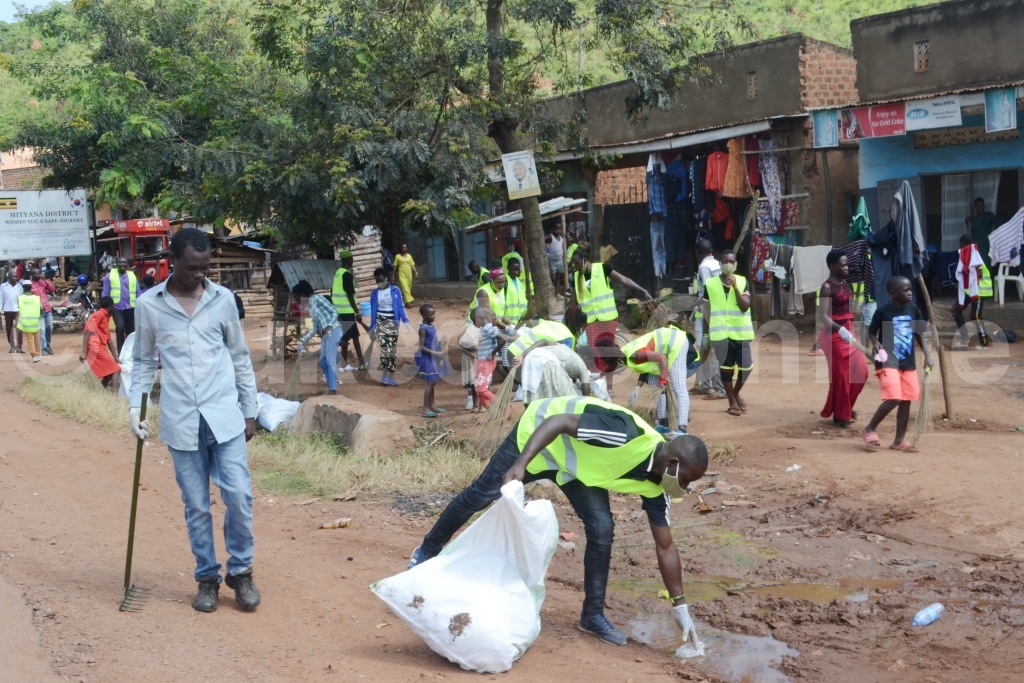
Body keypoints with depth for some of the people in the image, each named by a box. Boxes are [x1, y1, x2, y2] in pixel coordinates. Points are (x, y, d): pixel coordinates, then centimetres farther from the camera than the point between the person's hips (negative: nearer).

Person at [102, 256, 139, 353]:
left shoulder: (132, 276, 9)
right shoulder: (109, 276, 2)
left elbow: (137, 292, 11)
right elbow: (105, 293, 3)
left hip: (130, 307, 3)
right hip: (117, 308, -3)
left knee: (130, 331, 10)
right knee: (120, 328, -19)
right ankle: (121, 353, -12)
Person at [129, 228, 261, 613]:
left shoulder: (222, 299, 3)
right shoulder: (149, 305, 0)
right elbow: (143, 362, 10)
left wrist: (250, 411, 10)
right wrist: (135, 407, -1)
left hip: (225, 415, 0)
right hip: (181, 421, 0)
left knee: (239, 495, -4)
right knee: (196, 506, 7)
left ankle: (240, 571, 16)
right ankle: (207, 578, 22)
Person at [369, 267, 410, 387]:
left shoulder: (395, 291, -2)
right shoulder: (375, 293, 4)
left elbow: (400, 307, -3)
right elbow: (373, 311, 10)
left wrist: (405, 321, -14)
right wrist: (372, 328, 11)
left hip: (392, 322, -1)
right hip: (380, 322, 1)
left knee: (392, 349, 0)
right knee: (384, 348, -13)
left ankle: (391, 377, 6)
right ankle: (386, 375, -8)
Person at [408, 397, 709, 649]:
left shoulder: (653, 483, -15)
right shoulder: (627, 435, -39)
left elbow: (665, 547, -7)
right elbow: (559, 421, -37)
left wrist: (681, 607, -6)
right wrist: (521, 463, -47)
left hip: (578, 463, 6)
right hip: (541, 430, -6)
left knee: (602, 529, -8)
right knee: (480, 495, 4)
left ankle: (593, 615, 7)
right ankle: (427, 552, 28)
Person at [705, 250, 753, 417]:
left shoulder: (743, 281, 2)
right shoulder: (710, 283, 1)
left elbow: (745, 306, -10)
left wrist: (735, 286, -17)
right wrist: (707, 333, 5)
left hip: (740, 332, 1)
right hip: (720, 333, -1)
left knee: (746, 366, 3)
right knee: (726, 367, 4)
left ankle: (736, 393, 30)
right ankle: (732, 403, 16)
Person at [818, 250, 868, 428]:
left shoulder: (846, 284, 11)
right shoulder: (827, 287, -14)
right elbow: (823, 316, -22)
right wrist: (840, 330, -35)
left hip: (849, 331, 8)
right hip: (835, 334, -8)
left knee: (861, 371, 9)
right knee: (840, 375, -1)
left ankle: (846, 407, 26)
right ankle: (840, 415, 12)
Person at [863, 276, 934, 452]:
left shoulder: (913, 310, 3)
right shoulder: (883, 311, -12)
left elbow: (919, 334, 12)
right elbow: (872, 332, -2)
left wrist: (927, 355, 4)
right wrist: (876, 344, -22)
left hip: (908, 363, 6)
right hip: (888, 362, -6)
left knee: (906, 401, 8)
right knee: (893, 399, -16)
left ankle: (899, 440, 19)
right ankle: (870, 429, 4)